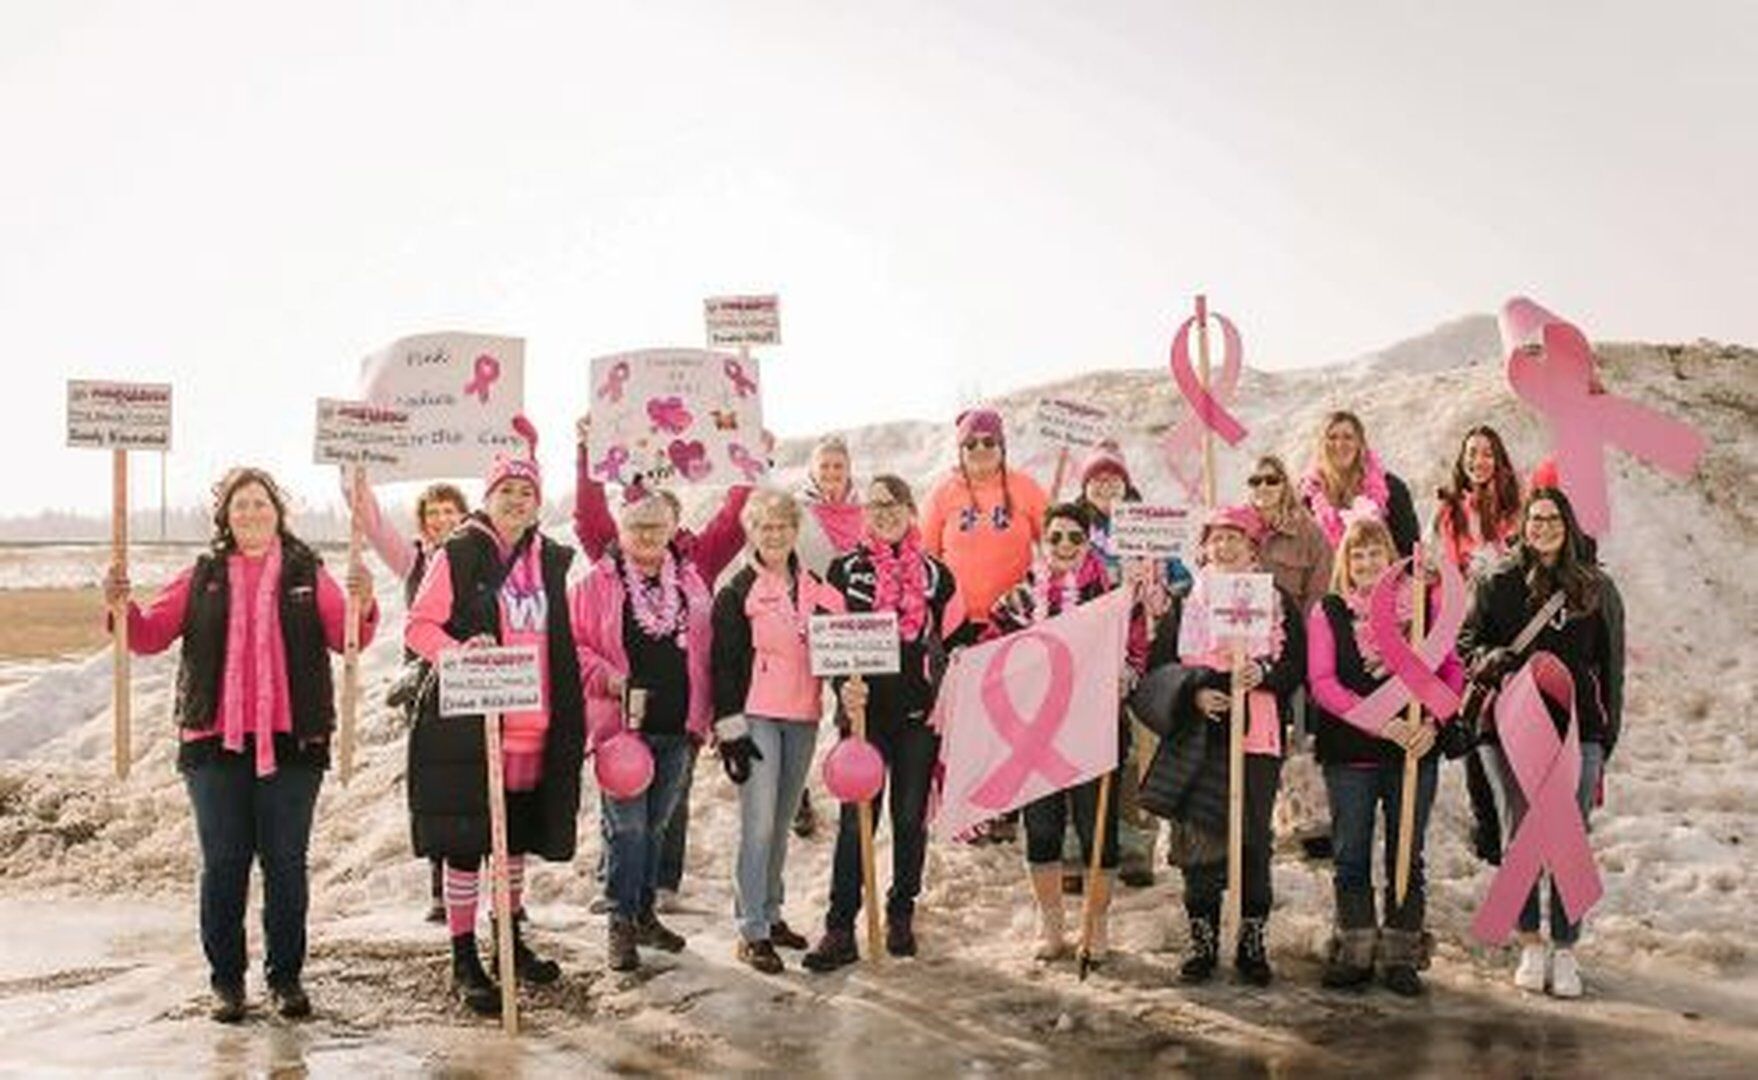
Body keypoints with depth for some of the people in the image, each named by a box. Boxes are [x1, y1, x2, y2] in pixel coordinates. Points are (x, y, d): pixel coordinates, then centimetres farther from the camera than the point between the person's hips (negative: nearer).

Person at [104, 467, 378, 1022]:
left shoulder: (307, 574, 6)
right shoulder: (202, 577, 10)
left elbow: (348, 638, -4)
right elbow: (150, 634, 7)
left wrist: (362, 606, -23)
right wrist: (123, 608, -11)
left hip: (292, 742, -1)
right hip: (215, 742, 1)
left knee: (286, 863, 4)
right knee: (223, 863, 5)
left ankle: (286, 976, 15)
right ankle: (226, 980, 15)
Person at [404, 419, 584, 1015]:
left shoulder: (552, 560, 11)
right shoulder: (457, 554, -5)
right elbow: (418, 627, -5)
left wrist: (571, 720, 12)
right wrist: (459, 651, -23)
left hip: (532, 725, 5)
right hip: (465, 724, -5)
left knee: (518, 834, 16)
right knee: (465, 842, 0)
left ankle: (513, 942, 31)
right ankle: (464, 962, 10)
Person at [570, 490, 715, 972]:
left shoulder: (690, 583, 11)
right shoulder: (597, 584, 0)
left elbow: (705, 652, 13)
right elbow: (573, 644, -3)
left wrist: (701, 717, 7)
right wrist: (608, 678, -16)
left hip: (677, 728, 4)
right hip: (622, 724, -4)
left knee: (657, 824, 14)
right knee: (626, 827, -4)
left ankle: (645, 913, 26)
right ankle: (622, 924, 6)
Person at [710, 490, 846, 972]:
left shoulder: (813, 588, 13)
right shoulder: (737, 593, -3)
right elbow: (724, 664, -6)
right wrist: (730, 728, -12)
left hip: (803, 716, 5)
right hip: (756, 715, -5)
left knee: (782, 823, 12)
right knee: (759, 824, -9)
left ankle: (771, 913, 23)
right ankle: (752, 931, -5)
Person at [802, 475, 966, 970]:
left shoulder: (936, 575, 8)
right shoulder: (846, 570, 3)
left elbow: (949, 644, 13)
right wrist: (843, 685, -19)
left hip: (919, 712, 2)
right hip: (864, 711, -2)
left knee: (911, 816, 9)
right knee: (855, 819, -4)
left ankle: (901, 915, 23)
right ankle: (840, 929, 0)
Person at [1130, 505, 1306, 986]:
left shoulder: (1279, 603, 10)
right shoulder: (1183, 604, 11)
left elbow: (1297, 663, 2)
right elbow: (1158, 666, 6)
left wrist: (1262, 672, -18)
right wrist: (1193, 691, -12)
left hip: (1258, 735, 0)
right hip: (1197, 739, 1)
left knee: (1254, 837, 0)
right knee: (1197, 837, -2)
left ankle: (1252, 941, 11)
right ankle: (1202, 938, 9)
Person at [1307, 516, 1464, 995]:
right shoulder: (1328, 612, 3)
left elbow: (1451, 669, 5)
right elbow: (1322, 682, -7)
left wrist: (1431, 722, -12)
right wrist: (1383, 723, -17)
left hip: (1415, 752, 1)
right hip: (1350, 752, -1)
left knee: (1407, 856, 7)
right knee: (1351, 857, 5)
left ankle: (1402, 956, 15)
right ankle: (1355, 951, 15)